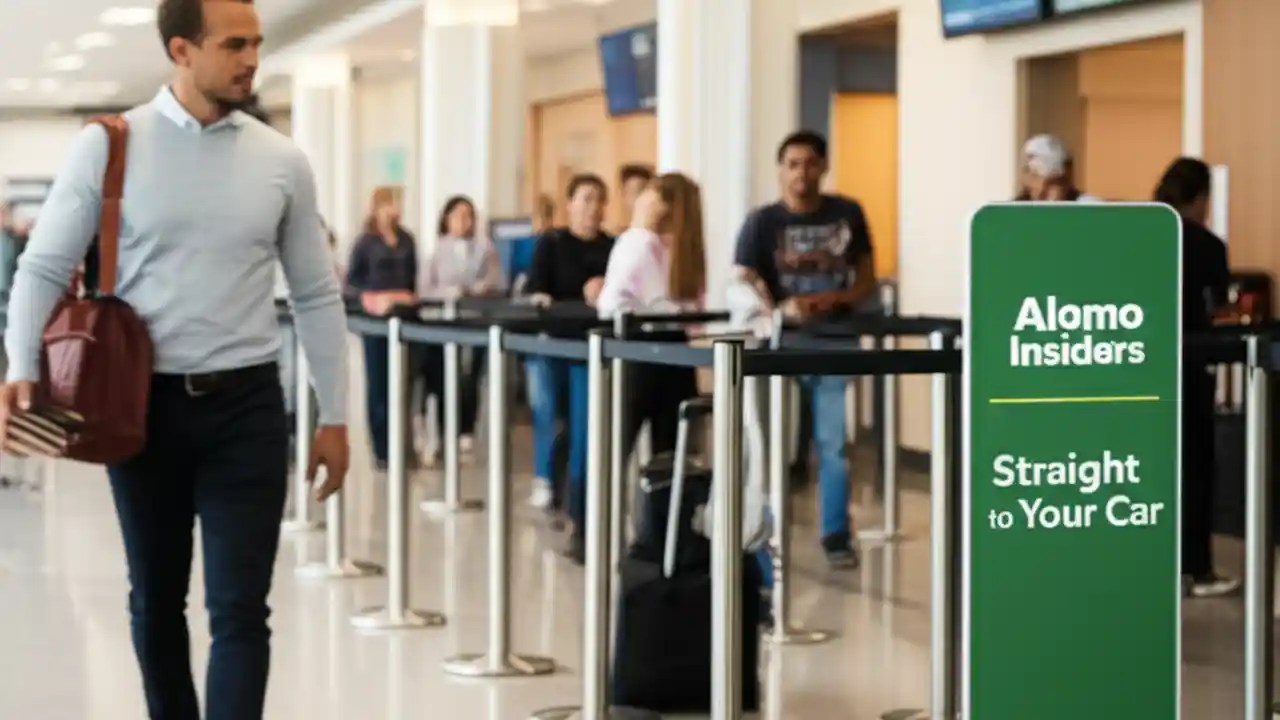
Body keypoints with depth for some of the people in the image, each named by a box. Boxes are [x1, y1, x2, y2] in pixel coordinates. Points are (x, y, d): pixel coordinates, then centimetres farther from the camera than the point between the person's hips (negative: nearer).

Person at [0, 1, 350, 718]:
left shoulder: (282, 160, 2)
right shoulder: (108, 146, -3)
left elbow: (317, 295, 7)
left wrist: (335, 416, 6)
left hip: (246, 405, 0)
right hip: (144, 405, 0)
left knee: (240, 611, -4)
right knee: (156, 601, 15)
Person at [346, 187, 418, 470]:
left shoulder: (407, 240, 9)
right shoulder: (366, 242, -2)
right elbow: (351, 281, -1)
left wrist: (410, 299, 2)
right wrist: (369, 298, -16)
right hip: (375, 318, -3)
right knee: (378, 383, 1)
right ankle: (381, 449, 5)